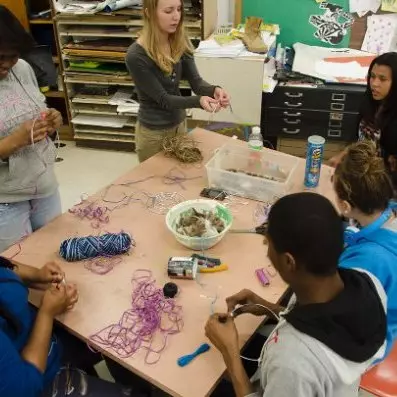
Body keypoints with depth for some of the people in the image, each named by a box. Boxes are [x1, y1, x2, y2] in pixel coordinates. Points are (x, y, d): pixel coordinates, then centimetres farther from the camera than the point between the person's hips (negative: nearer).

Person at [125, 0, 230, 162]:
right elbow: (162, 98, -21)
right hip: (153, 131, -5)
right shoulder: (136, 56, -24)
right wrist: (199, 101, -35)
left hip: (180, 123, 5)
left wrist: (214, 90, -32)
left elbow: (195, 81, -10)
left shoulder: (180, 42, -7)